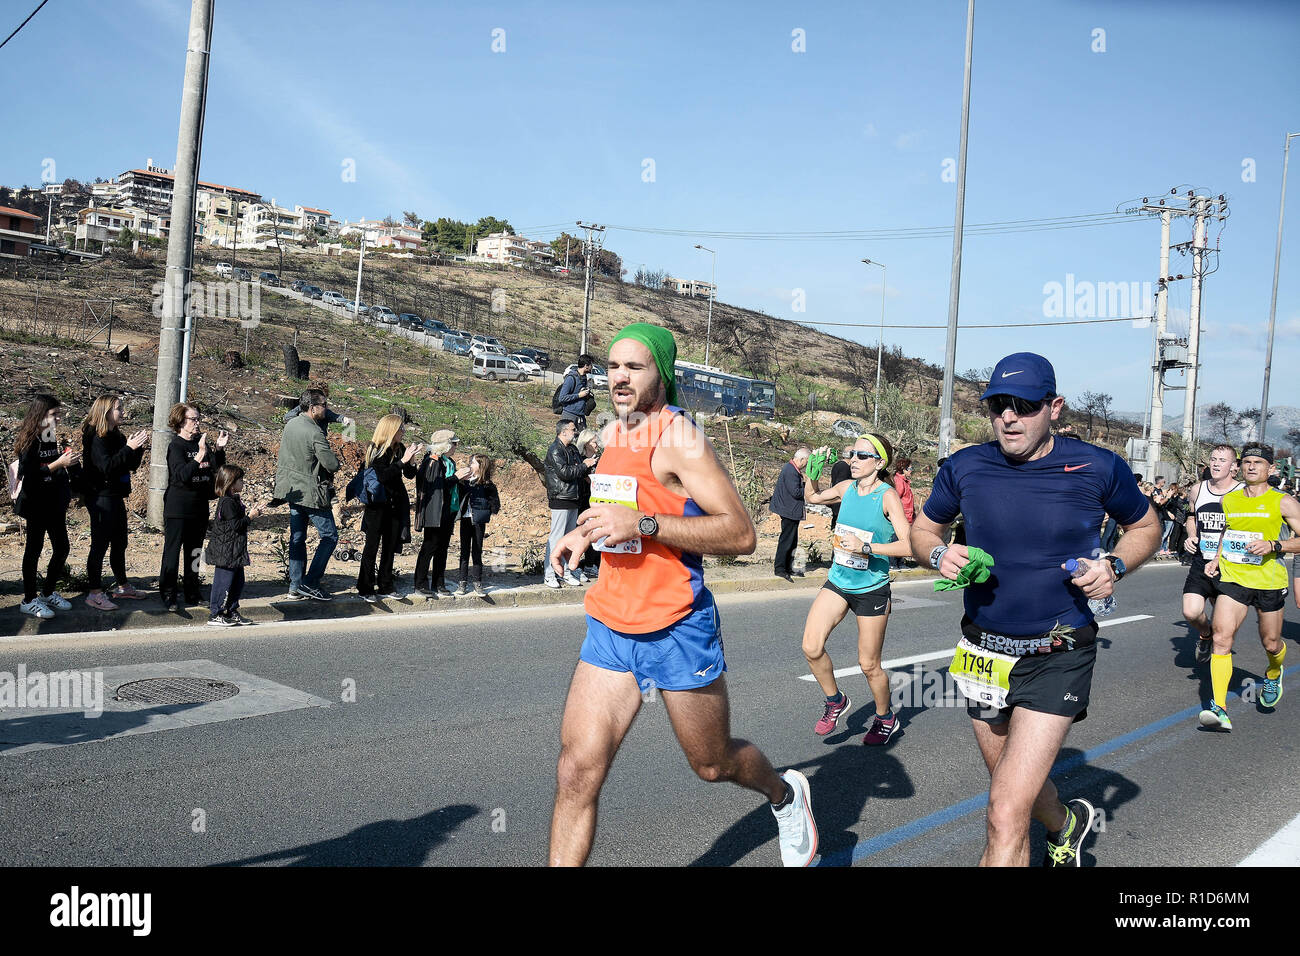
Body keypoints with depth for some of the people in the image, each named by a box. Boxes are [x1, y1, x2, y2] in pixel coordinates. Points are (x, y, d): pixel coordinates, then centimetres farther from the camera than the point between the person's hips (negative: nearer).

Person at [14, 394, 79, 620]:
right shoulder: (30, 440, -13)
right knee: (34, 548, 0)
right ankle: (29, 600, 10)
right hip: (36, 503, -8)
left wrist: (67, 460, 7)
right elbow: (28, 472, -22)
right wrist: (58, 463, -23)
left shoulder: (52, 437, 11)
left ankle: (48, 593, 25)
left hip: (54, 503, 8)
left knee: (61, 548, 10)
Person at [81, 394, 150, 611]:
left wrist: (139, 446, -2)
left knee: (119, 544, 17)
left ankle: (123, 586, 28)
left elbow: (131, 466, 13)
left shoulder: (117, 437, 11)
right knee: (100, 545, -5)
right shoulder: (96, 438, -14)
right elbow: (106, 466, -25)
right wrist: (128, 448, -28)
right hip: (101, 497, -9)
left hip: (116, 497, 9)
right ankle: (95, 593, 0)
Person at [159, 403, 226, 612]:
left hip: (199, 507, 7)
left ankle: (192, 592, 22)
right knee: (172, 551, -1)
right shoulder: (176, 446, -11)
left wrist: (219, 449, -6)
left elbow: (217, 468, 10)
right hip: (178, 510, -7)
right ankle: (168, 594, 6)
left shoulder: (201, 443, 8)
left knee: (194, 552, 13)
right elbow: (182, 475, -24)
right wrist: (200, 456, -34)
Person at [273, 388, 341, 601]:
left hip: (293, 490, 9)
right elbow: (333, 465, -22)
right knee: (330, 536, 1)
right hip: (311, 493, -9)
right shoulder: (315, 433, -22)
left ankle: (296, 586, 18)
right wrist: (333, 458, -2)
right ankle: (310, 583, -1)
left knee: (297, 537, 14)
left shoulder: (290, 424, 4)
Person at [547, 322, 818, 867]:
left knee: (714, 765, 16)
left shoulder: (678, 437, -15)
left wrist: (641, 524, -28)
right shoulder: (616, 434, 10)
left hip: (675, 632, -6)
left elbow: (741, 534, -22)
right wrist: (587, 531, 13)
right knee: (577, 771, -4)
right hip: (610, 627, 6)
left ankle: (785, 796, 47)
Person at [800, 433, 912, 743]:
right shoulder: (847, 488, 2)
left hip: (872, 588, -5)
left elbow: (908, 546, -22)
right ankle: (835, 701, 16)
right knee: (811, 647, -9)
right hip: (838, 581, 5)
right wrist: (809, 476, 4)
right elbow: (812, 498, 22)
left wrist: (865, 547, -28)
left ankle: (886, 719, 31)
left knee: (869, 665, 5)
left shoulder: (888, 496, -14)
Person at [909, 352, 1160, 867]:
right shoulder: (964, 467, -4)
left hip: (1057, 658, -4)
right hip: (984, 652, 4)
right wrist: (939, 554, -12)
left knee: (1006, 817, -16)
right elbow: (922, 528, 11)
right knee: (1013, 787, 26)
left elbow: (1146, 526, 9)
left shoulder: (1099, 468, -8)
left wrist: (1114, 567, -11)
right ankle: (1066, 823, 60)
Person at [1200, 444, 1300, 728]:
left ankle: (1273, 675, 51)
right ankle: (1220, 709, -18)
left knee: (1271, 643, 14)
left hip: (1270, 581, -2)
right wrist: (1217, 558, 11)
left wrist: (1273, 546, -21)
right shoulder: (1229, 500, 8)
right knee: (1222, 637, -15)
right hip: (1233, 578, 2)